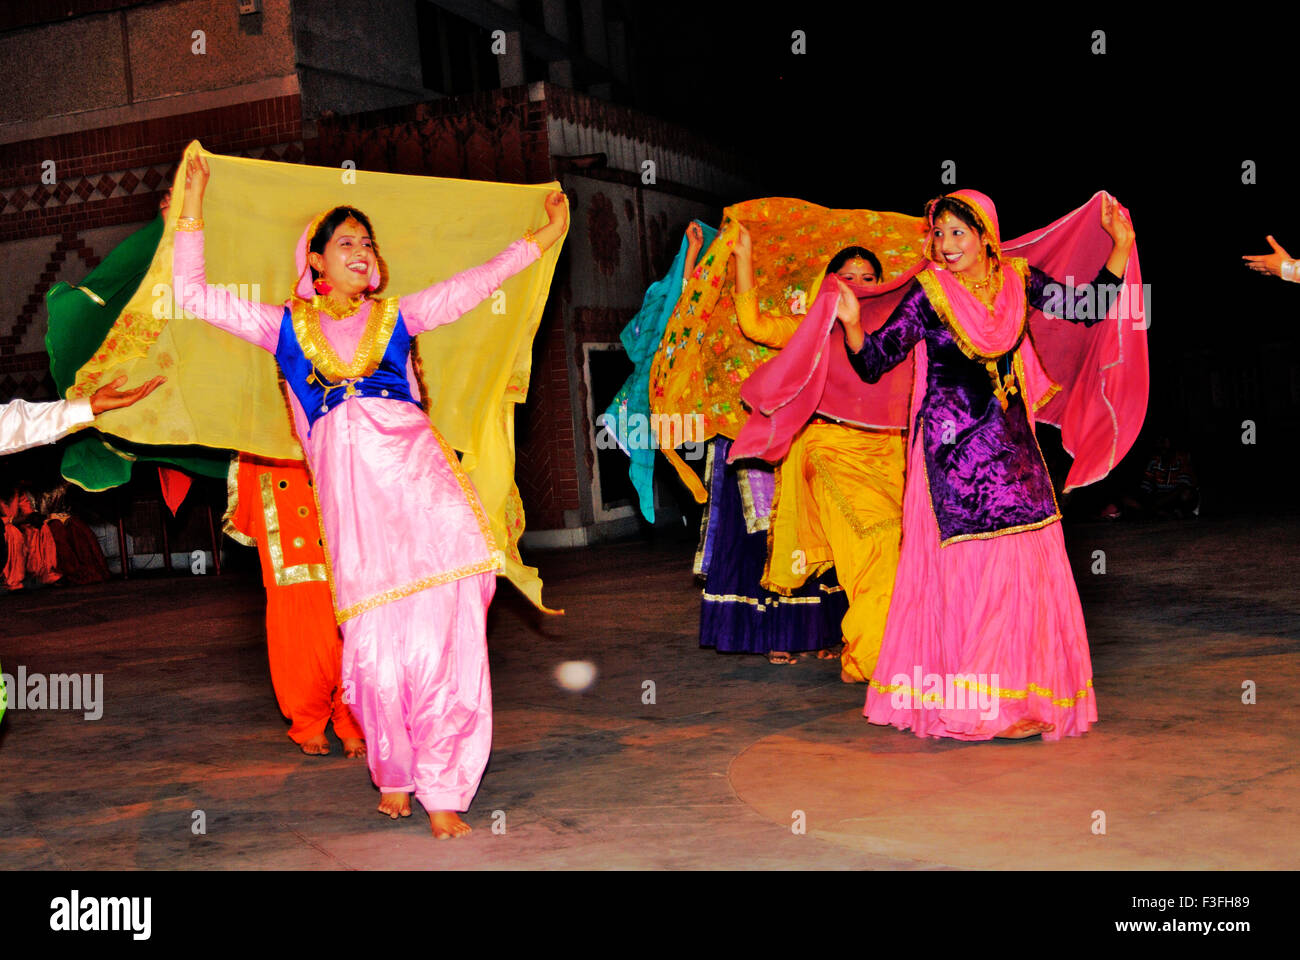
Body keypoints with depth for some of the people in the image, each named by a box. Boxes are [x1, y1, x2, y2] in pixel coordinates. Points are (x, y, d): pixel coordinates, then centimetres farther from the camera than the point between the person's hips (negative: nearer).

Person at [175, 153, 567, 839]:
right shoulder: (286, 326, 17)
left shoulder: (395, 318, 19)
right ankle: (392, 774, 19)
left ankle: (442, 790, -2)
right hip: (349, 486, 0)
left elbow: (478, 282, 22)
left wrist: (544, 236, 21)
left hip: (418, 477, 1)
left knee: (444, 630, -10)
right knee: (374, 643, -4)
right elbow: (194, 294, 14)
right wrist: (194, 200, 14)